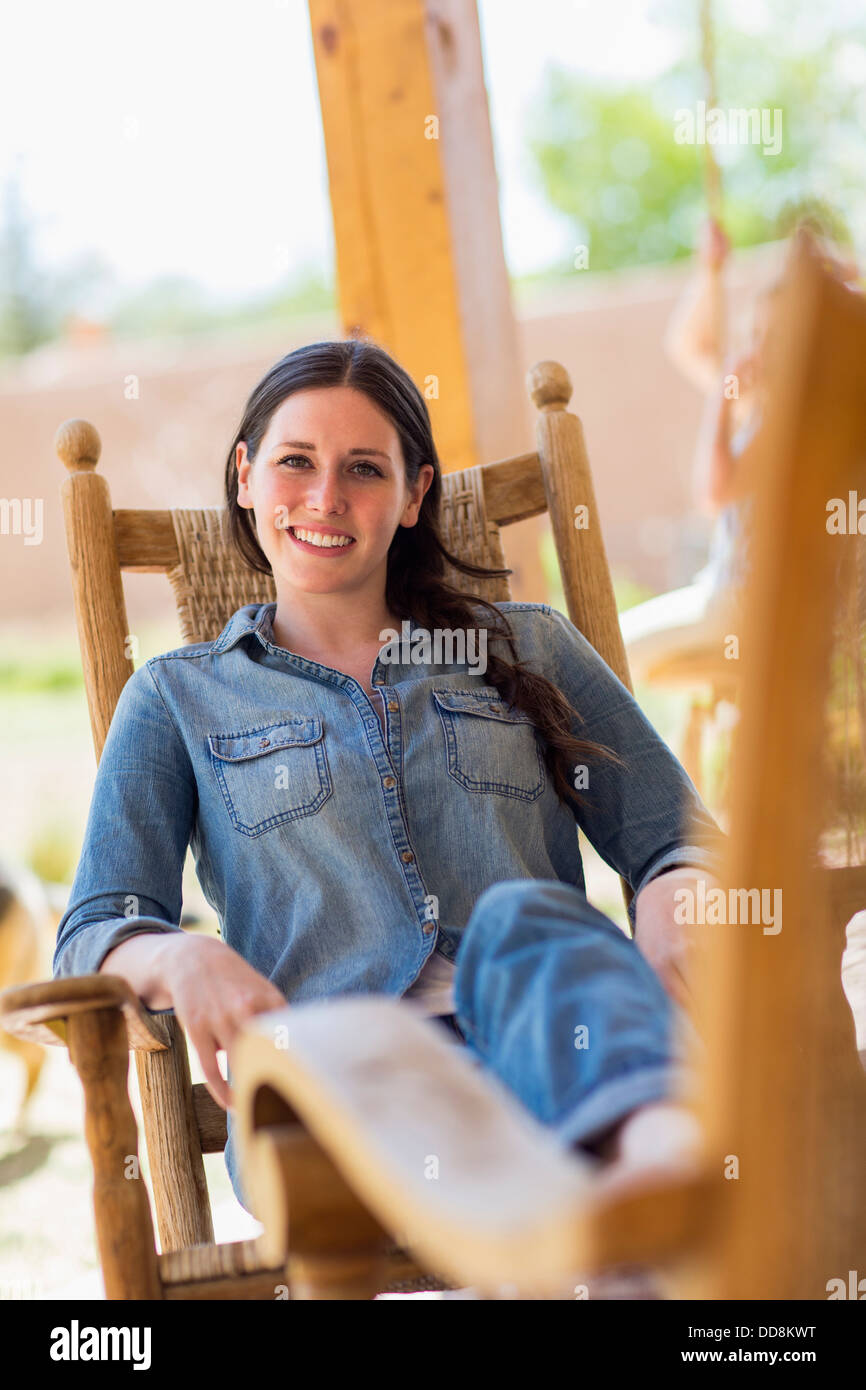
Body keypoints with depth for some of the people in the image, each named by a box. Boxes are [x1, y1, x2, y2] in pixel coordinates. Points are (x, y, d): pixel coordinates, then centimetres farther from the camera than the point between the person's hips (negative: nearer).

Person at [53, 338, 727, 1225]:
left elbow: (677, 839, 20)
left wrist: (668, 904, -7)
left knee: (519, 917, -35)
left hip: (543, 1034, 1)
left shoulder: (528, 651, 26)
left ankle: (662, 1144, -66)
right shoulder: (180, 697, 24)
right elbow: (93, 936, 13)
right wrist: (181, 958, -14)